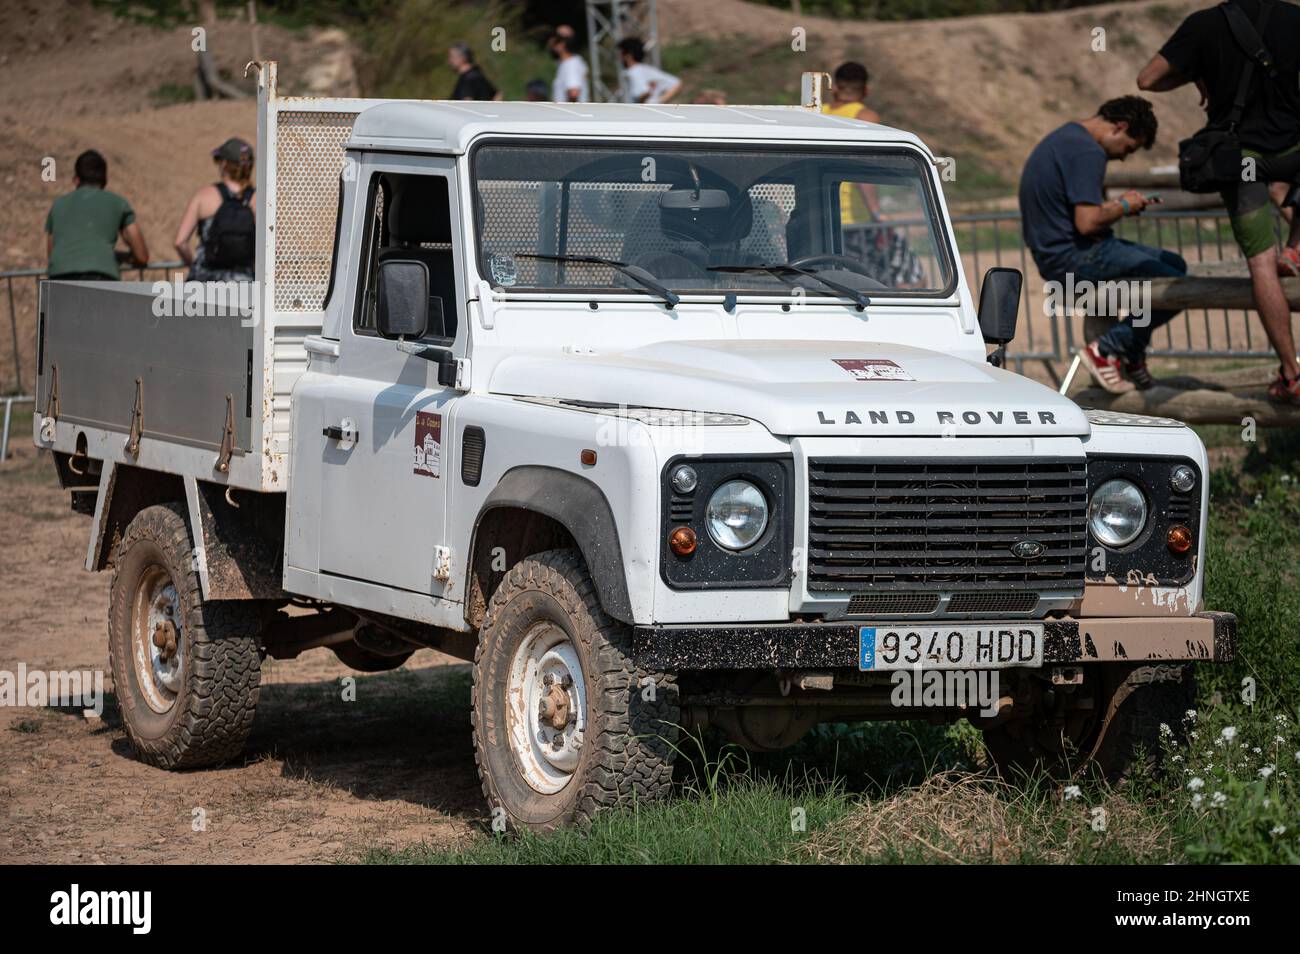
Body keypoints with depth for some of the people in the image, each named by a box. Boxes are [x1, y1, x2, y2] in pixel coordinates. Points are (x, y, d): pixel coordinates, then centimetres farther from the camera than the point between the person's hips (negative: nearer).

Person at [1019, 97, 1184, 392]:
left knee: (1175, 265, 18)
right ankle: (1106, 350, -7)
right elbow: (1087, 222, -25)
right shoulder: (1088, 152, -18)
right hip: (1071, 259, -11)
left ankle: (1132, 356, 22)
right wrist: (1123, 207, -6)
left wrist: (1118, 203, 11)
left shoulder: (1066, 136, 16)